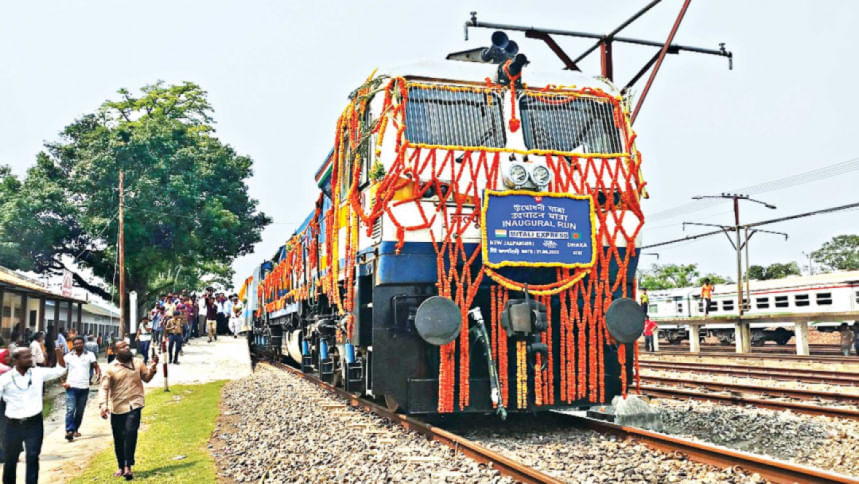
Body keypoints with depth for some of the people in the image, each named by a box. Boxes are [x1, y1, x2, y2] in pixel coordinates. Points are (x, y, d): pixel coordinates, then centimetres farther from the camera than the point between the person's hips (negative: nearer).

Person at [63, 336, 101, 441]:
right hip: (71, 387, -1)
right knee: (70, 410, -13)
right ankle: (69, 431, -17)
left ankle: (75, 429, 25)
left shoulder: (89, 355, 4)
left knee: (80, 411, 11)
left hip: (84, 388, 2)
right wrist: (64, 382, -8)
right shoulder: (68, 356, 3)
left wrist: (99, 374, -19)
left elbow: (96, 366, 1)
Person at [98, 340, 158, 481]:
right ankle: (120, 467, 29)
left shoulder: (137, 364, 7)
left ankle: (128, 466, -15)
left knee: (130, 433, -18)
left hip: (133, 406, 0)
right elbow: (104, 388, -6)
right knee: (119, 439, 11)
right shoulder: (111, 369, -2)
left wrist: (153, 366, 1)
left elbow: (147, 377, 17)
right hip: (117, 408, 0)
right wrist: (103, 405, -19)